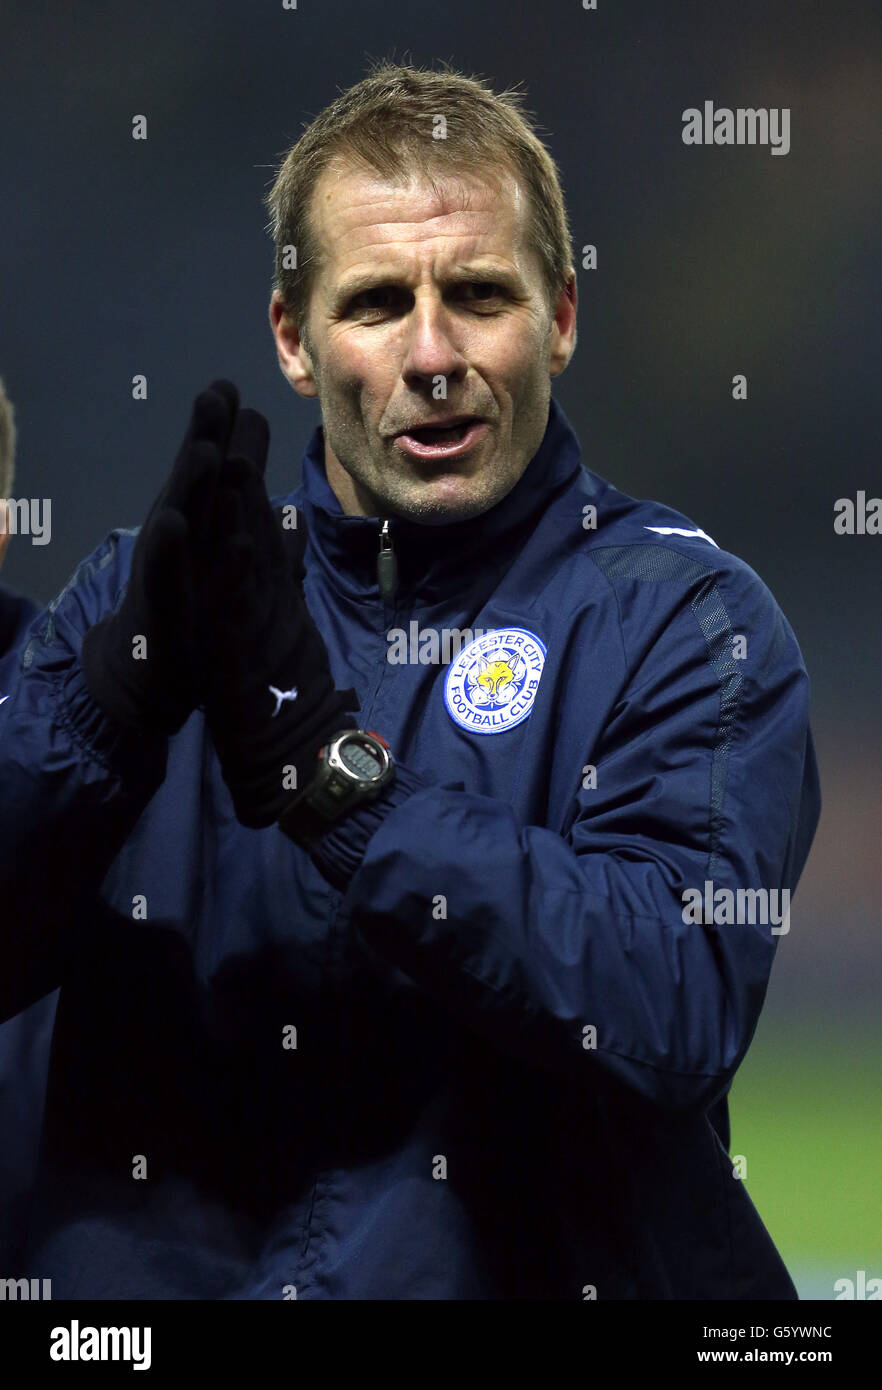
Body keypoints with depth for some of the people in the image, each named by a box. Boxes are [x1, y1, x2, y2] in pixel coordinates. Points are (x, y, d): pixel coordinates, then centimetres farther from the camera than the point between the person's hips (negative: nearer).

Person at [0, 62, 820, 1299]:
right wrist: (118, 694, -15)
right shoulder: (156, 584, 11)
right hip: (149, 1268, 3)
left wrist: (326, 768, -17)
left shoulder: (687, 619, 2)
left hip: (522, 1269, -3)